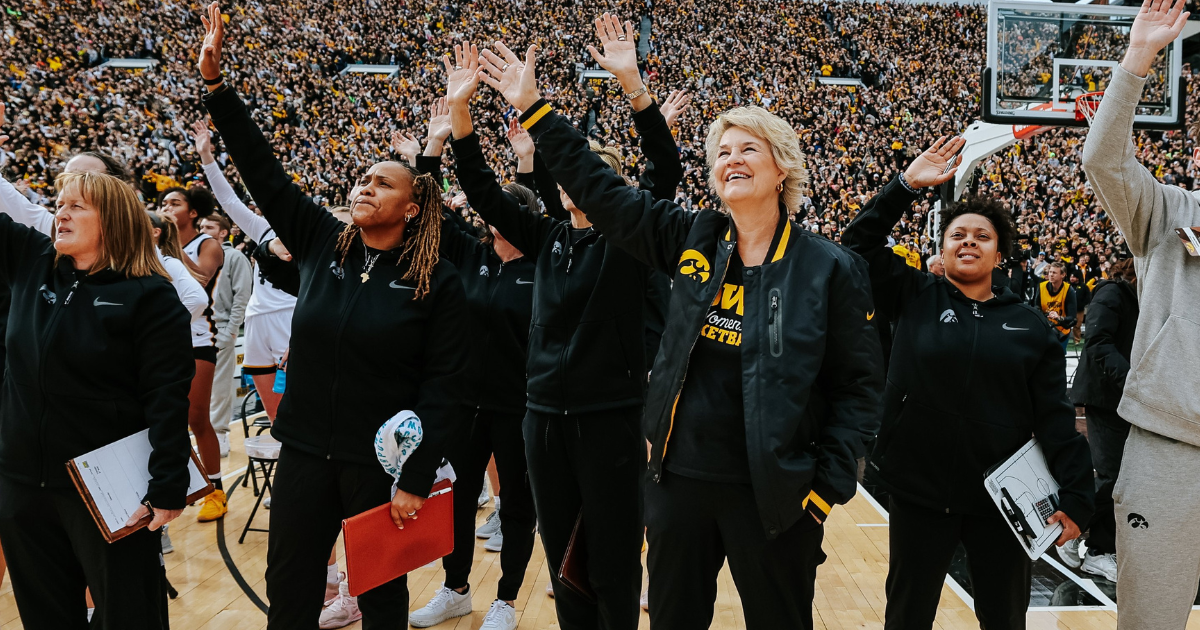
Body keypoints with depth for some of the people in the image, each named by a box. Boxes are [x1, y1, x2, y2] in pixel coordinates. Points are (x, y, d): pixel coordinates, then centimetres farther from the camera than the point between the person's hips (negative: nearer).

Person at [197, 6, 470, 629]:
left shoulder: (438, 282, -10)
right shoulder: (323, 243, 1)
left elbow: (442, 385, -11)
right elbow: (265, 173, 2)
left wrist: (417, 479, -14)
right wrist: (215, 82, -3)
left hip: (381, 462, -4)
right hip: (305, 451, 4)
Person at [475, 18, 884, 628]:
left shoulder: (830, 268, -7)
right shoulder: (692, 241, 1)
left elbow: (858, 387, -4)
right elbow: (600, 191, 3)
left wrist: (826, 486, -9)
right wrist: (532, 107, 1)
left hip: (771, 496, -3)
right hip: (679, 481, 3)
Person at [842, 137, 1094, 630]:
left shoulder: (1030, 325, 3)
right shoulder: (914, 298, 2)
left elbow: (1055, 419, 1)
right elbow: (860, 242, -4)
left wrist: (1075, 497, -5)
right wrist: (907, 184, -12)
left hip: (1002, 497, 1)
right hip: (918, 494, -1)